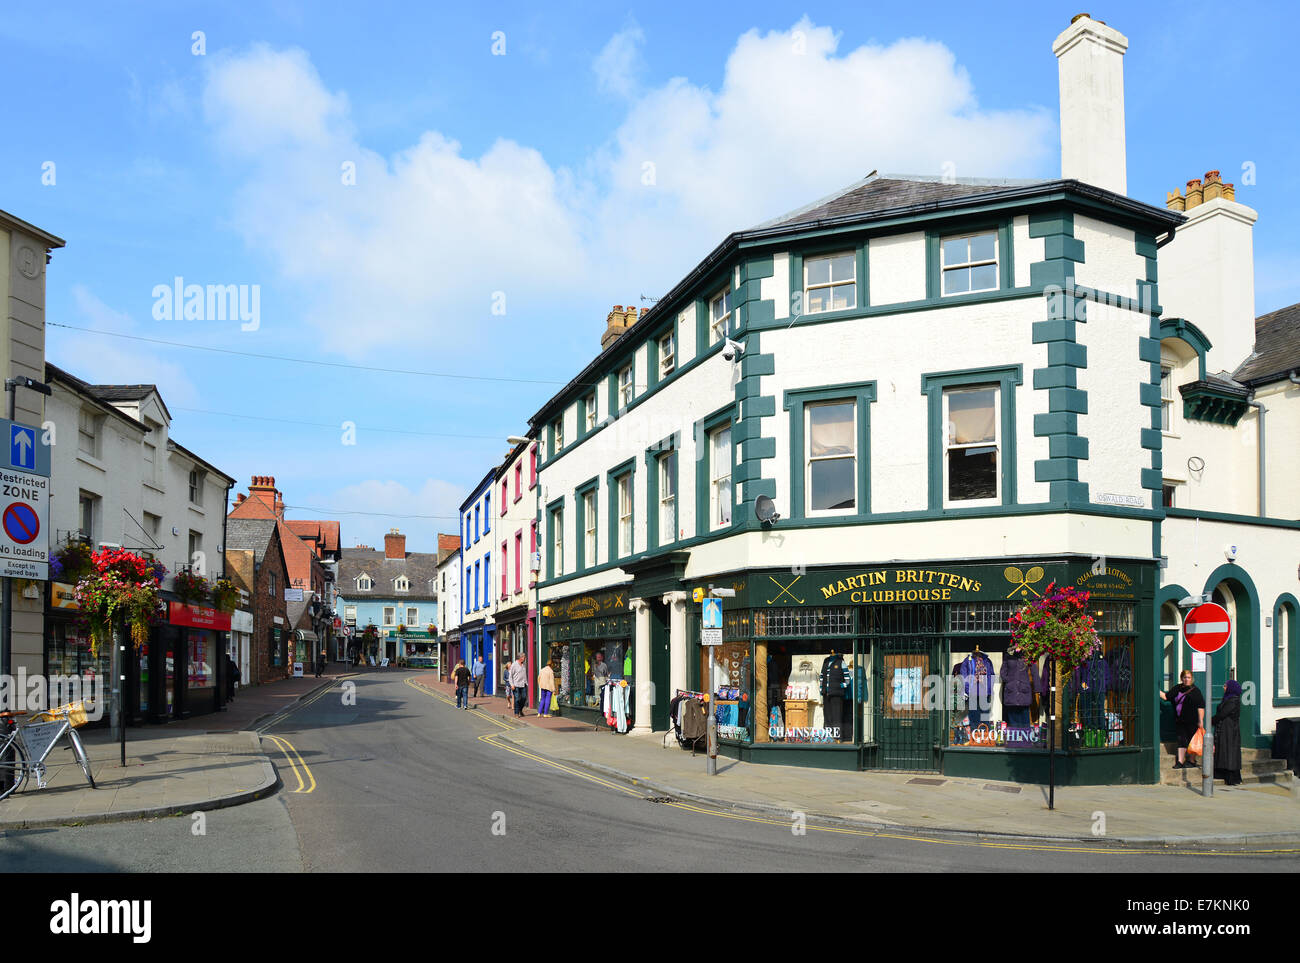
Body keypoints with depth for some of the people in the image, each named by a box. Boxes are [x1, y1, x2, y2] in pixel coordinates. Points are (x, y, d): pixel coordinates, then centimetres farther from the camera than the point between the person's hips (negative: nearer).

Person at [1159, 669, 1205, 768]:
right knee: (1181, 740, 4)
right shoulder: (1177, 689, 9)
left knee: (1191, 741, 3)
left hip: (1192, 721, -4)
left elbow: (1201, 706, -6)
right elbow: (1166, 697, 13)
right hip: (1180, 721, 4)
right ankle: (1180, 761, 5)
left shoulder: (1195, 691, -4)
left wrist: (1201, 720, -11)